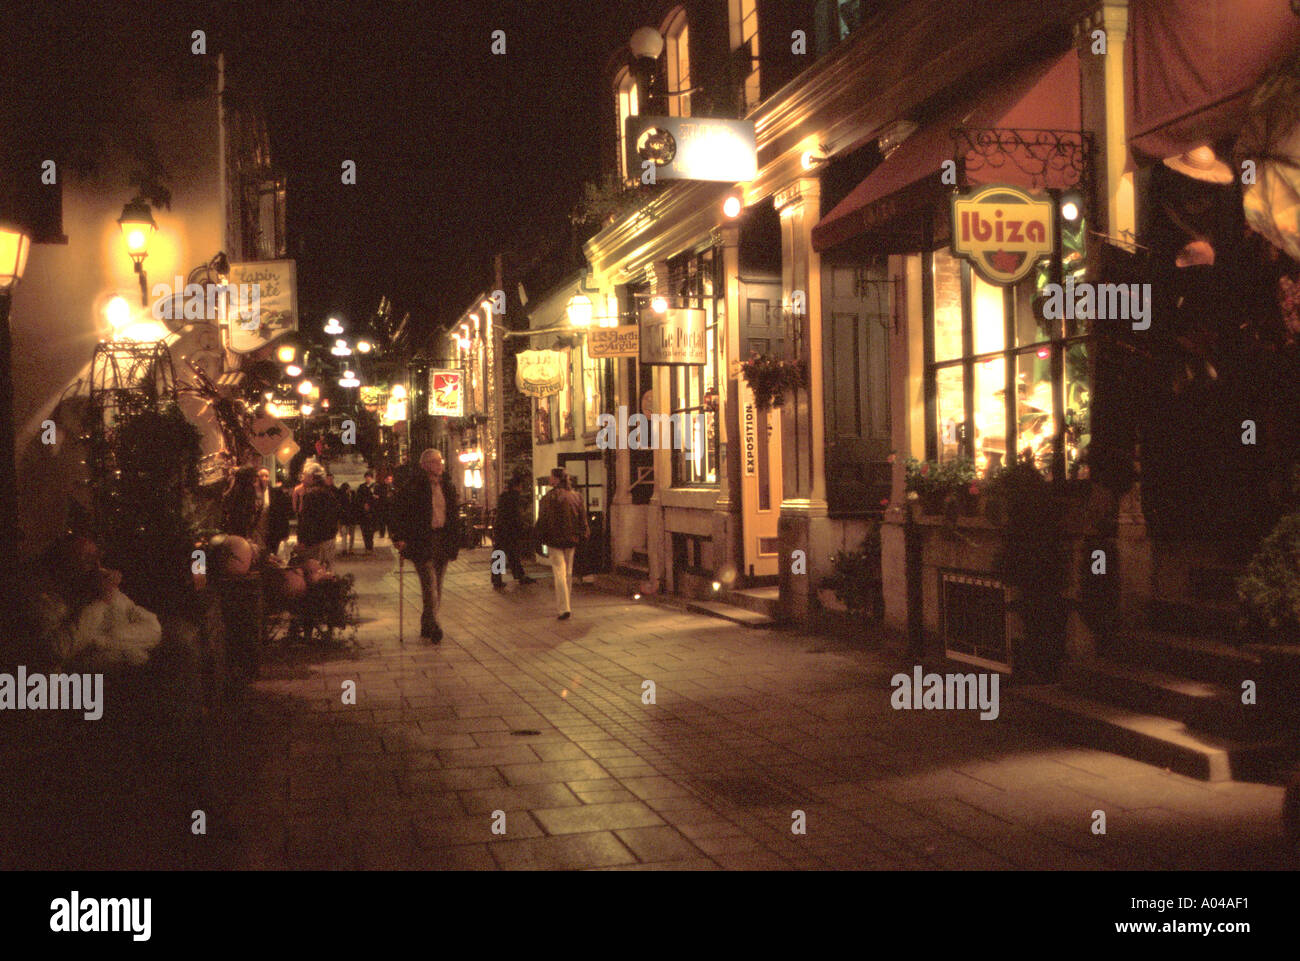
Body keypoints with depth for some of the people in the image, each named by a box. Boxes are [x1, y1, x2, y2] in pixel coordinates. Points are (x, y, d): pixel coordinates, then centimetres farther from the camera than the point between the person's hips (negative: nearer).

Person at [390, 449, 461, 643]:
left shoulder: (447, 485, 11)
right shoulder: (413, 485, -8)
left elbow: (454, 515, 18)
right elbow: (399, 510, -8)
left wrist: (454, 543, 13)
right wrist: (399, 537, -14)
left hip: (442, 540, 6)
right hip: (421, 541, -6)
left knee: (437, 585, 9)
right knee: (429, 583, -13)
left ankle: (426, 628, 18)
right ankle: (433, 627, -11)